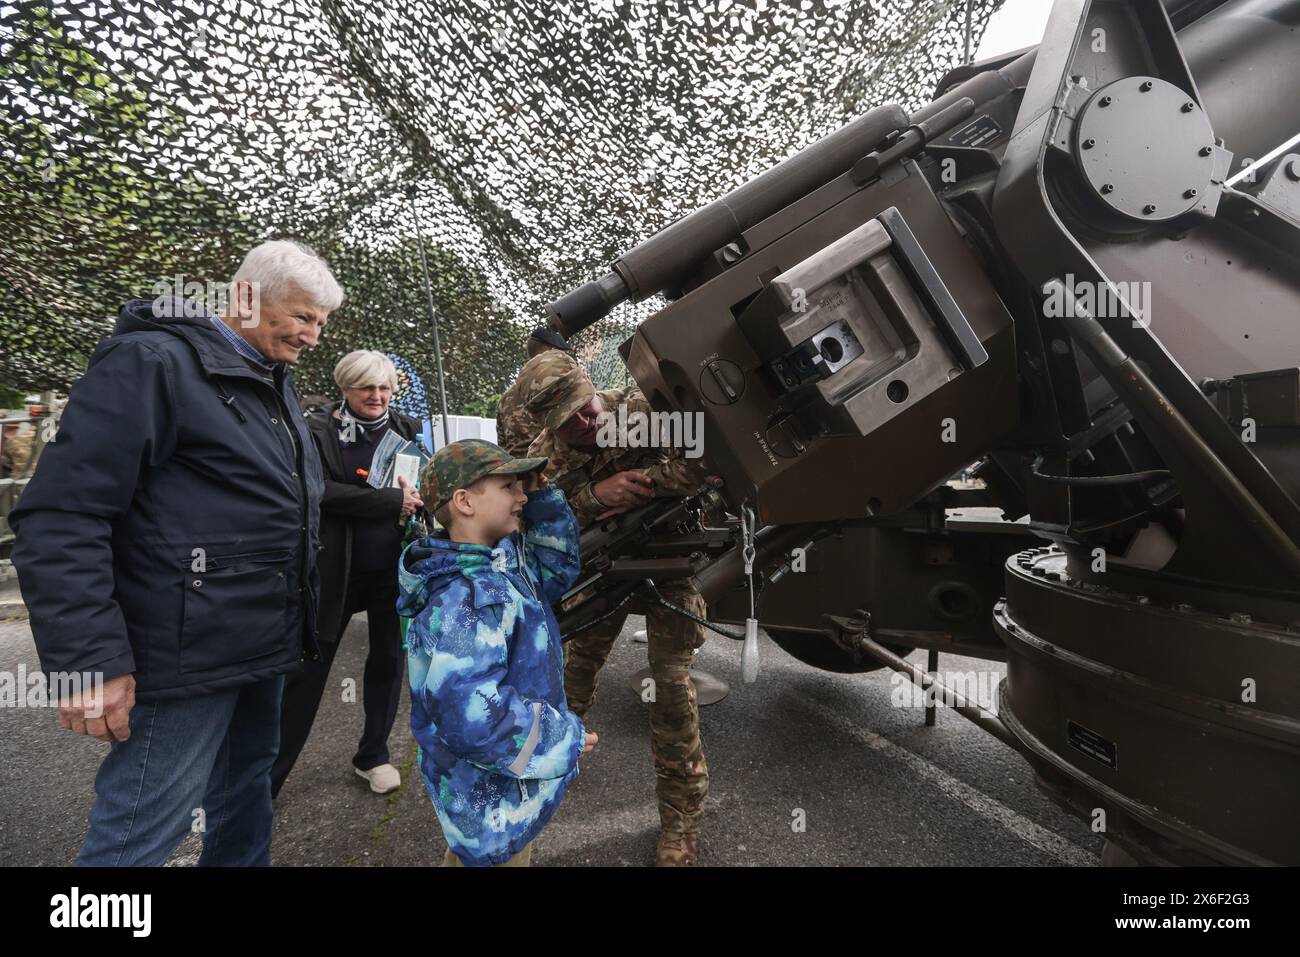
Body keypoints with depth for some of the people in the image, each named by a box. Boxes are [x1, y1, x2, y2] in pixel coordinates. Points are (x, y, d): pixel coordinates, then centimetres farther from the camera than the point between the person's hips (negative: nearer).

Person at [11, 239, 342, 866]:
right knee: (141, 836, 3)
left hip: (262, 649, 9)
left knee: (247, 787, 22)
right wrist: (89, 661, -22)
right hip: (188, 658, -8)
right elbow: (60, 518, -19)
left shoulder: (275, 383, 13)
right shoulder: (151, 361, -13)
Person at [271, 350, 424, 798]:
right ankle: (266, 777, 20)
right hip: (337, 569, -3)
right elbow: (322, 492, -16)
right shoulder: (318, 430, -5)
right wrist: (392, 500, -22)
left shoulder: (407, 428, 5)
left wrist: (416, 496, -13)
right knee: (308, 667, 5)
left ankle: (373, 754, 33)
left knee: (388, 659, 14)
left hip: (394, 567, 3)